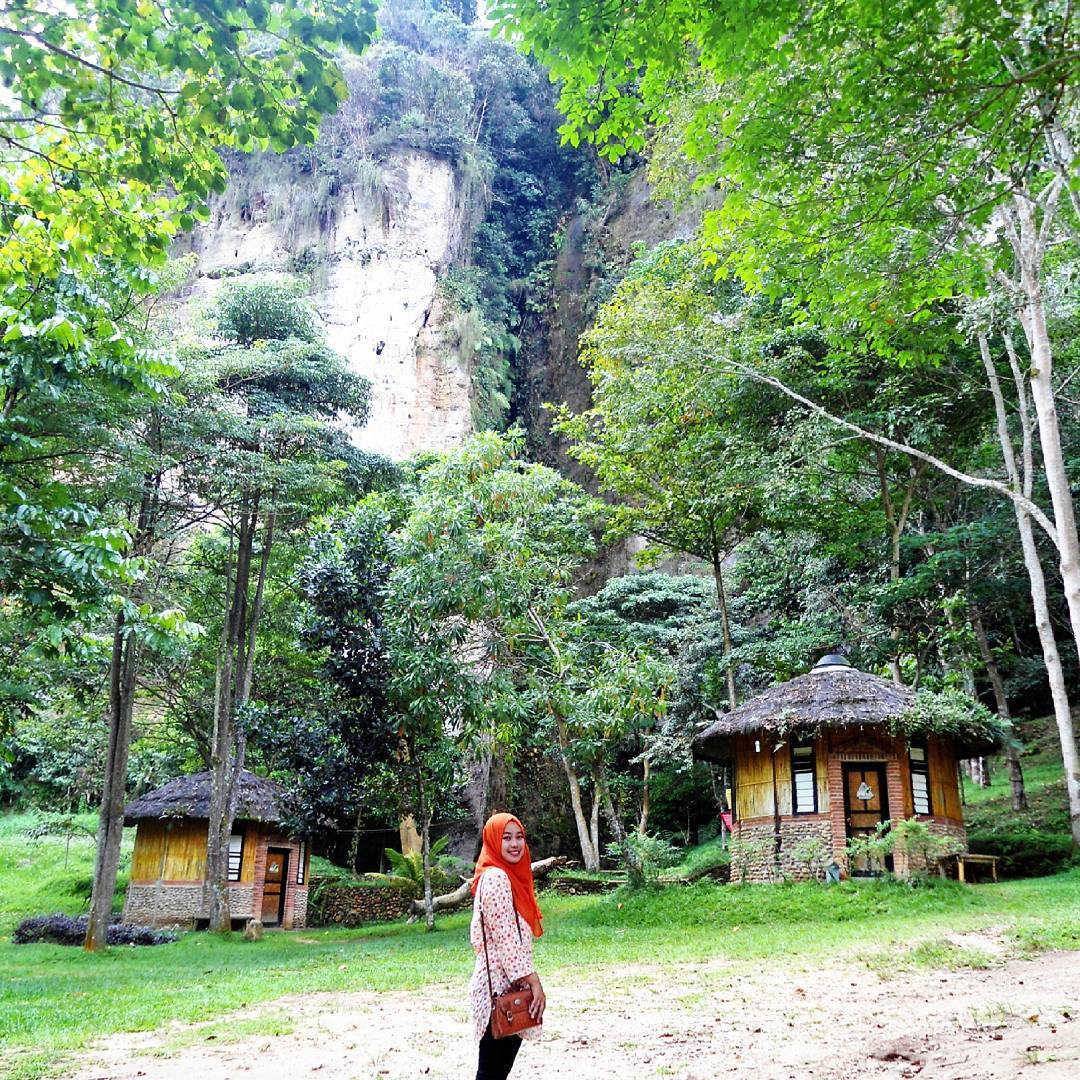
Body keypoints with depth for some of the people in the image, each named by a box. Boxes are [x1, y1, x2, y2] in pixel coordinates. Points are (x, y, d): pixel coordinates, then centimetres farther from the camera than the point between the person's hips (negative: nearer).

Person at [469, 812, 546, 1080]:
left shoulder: (508, 876, 14)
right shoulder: (496, 877, -16)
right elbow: (506, 937, -20)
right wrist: (534, 981, -17)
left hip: (507, 984, 10)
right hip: (501, 987, -10)